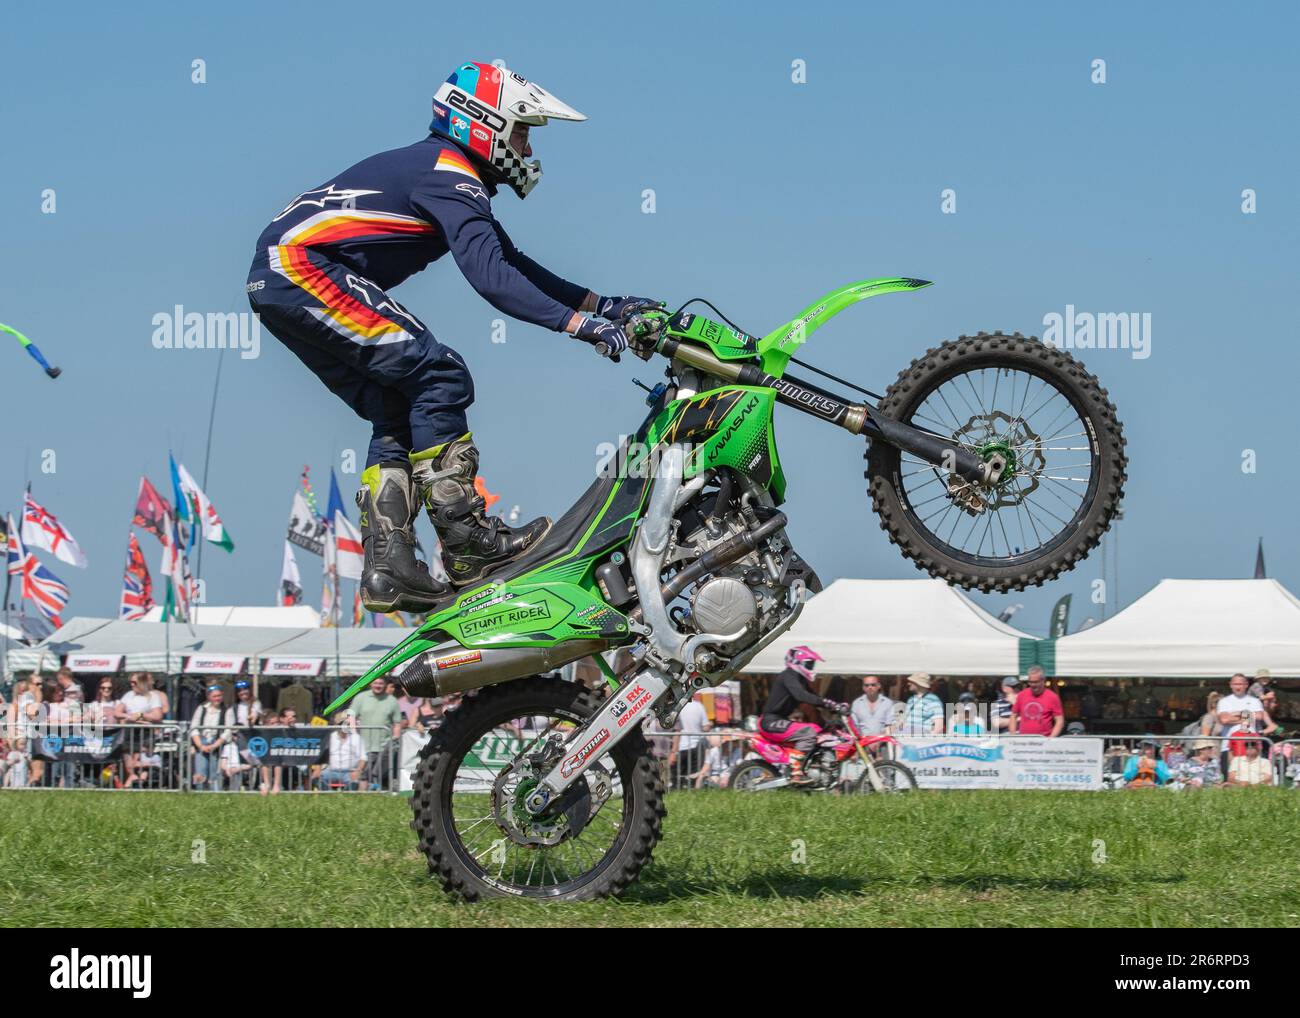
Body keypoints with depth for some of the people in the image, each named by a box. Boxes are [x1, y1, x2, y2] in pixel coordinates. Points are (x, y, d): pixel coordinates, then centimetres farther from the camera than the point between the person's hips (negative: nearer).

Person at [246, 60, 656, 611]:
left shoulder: (440, 169, 22)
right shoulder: (450, 173, -10)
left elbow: (511, 261, 25)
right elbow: (490, 276, -23)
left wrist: (601, 303, 18)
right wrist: (579, 324, -25)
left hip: (275, 282, 11)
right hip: (303, 264, -11)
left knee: (397, 413, 10)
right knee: (439, 376, -15)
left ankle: (386, 566, 4)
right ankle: (467, 542, -15)